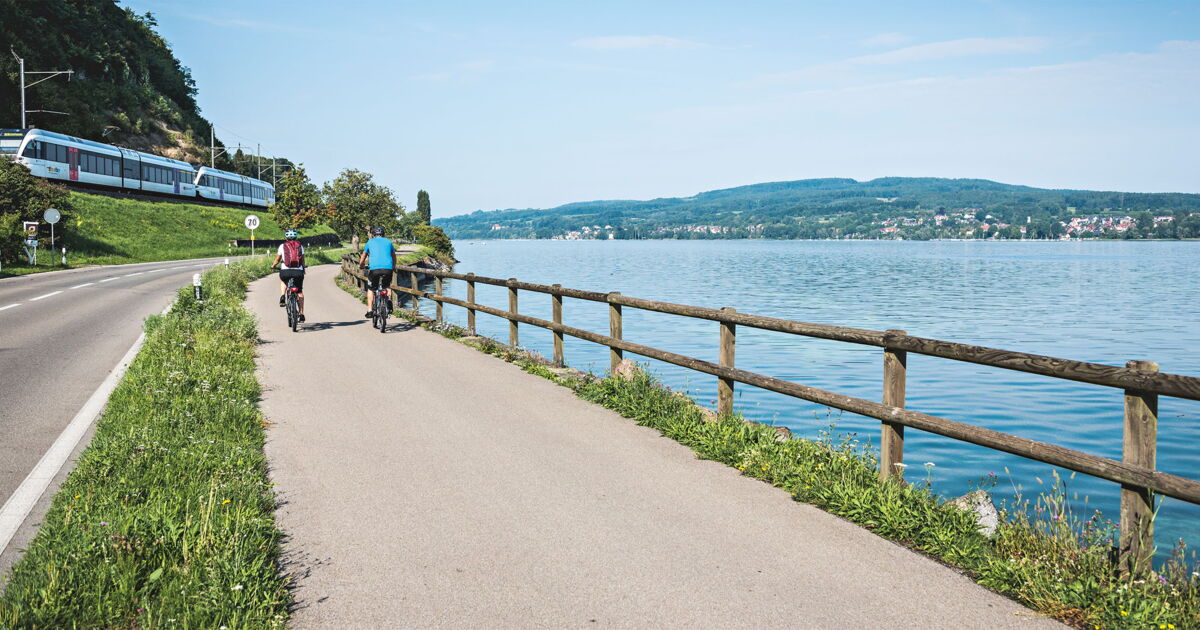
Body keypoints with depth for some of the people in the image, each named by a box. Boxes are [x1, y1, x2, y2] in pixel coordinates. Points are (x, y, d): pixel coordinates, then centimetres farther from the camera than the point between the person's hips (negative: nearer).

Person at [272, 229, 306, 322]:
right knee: (299, 293, 14)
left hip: (285, 271, 0)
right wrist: (302, 268, 34)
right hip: (298, 272, 0)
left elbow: (277, 260, 13)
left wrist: (273, 266, 33)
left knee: (283, 280, 35)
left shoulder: (282, 246, 8)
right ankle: (302, 314, 10)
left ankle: (282, 296, 10)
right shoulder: (300, 246, 11)